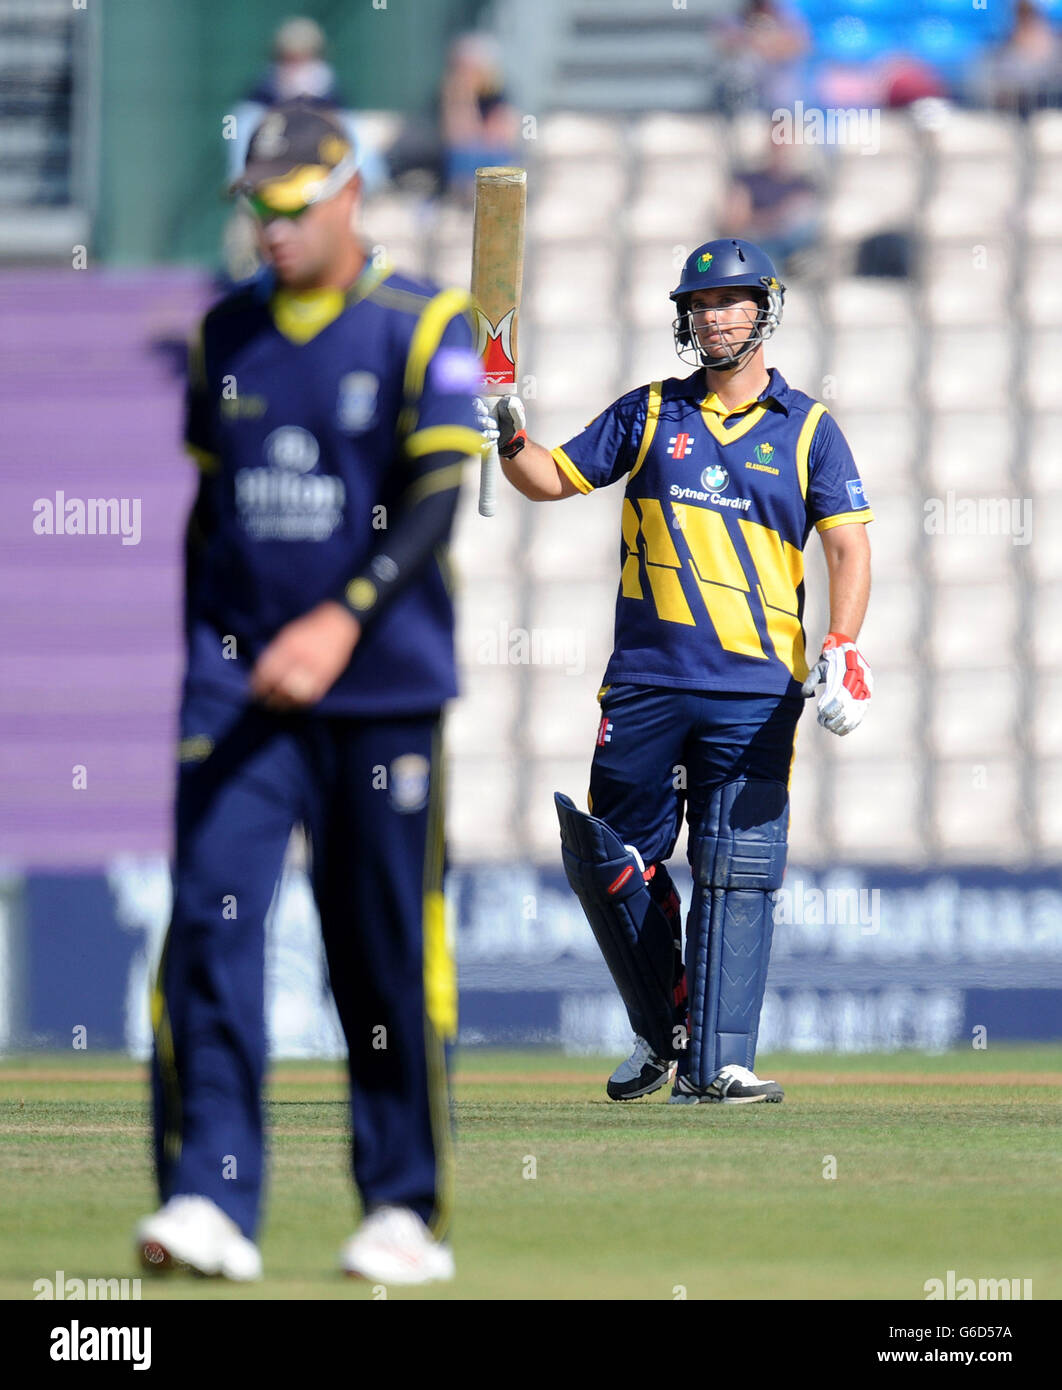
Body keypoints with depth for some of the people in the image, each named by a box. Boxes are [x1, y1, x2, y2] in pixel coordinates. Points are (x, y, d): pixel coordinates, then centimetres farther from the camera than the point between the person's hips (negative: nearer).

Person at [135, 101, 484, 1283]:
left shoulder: (425, 331, -3)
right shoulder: (228, 332, 11)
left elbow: (434, 503, -13)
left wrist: (342, 622, -26)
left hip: (383, 687, -3)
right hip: (238, 682, 3)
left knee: (388, 952, 2)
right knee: (208, 924, -11)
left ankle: (406, 1209, 13)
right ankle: (210, 1199, -14)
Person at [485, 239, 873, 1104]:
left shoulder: (807, 430, 7)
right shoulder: (650, 413, 12)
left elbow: (849, 545, 0)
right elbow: (552, 480, 15)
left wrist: (841, 650, -14)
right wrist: (510, 439, -7)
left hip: (755, 691, -2)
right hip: (644, 682, 2)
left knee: (736, 875, -6)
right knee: (611, 859, 3)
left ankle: (715, 1062, -6)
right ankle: (661, 1033, 19)